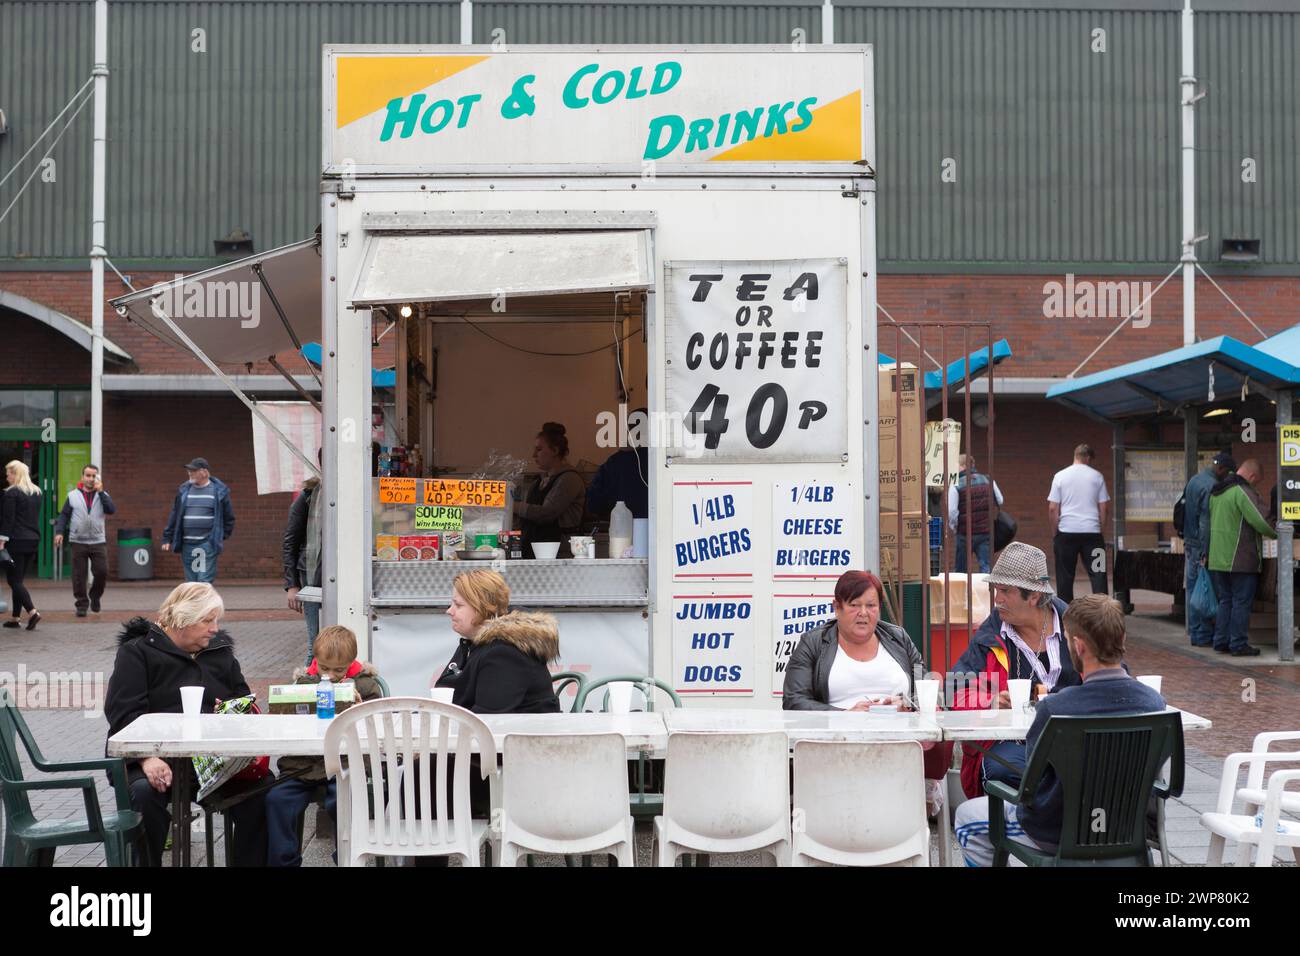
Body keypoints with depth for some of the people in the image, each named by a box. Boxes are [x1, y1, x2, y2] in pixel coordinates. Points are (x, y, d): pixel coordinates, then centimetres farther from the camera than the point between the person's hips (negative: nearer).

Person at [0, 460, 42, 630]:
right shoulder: (37, 492, 12)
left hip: (16, 541, -7)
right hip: (33, 540, 7)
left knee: (14, 580, -4)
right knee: (19, 580, 13)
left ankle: (32, 611, -19)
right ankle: (15, 617, 14)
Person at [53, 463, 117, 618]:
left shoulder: (102, 495, 8)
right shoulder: (73, 495, 6)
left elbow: (112, 510, -9)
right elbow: (64, 515, 6)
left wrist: (100, 491, -11)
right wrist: (59, 532, -7)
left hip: (98, 542, 1)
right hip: (78, 542, -1)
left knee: (102, 572, -5)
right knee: (79, 576, 0)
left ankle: (95, 596, 20)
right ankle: (82, 604, 10)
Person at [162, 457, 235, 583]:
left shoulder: (219, 491, 0)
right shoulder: (184, 490, 11)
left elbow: (229, 517, 7)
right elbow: (174, 515, 14)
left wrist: (222, 537, 3)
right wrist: (167, 538, 11)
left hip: (208, 544, -4)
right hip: (187, 544, 4)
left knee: (205, 581, -10)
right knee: (191, 581, 8)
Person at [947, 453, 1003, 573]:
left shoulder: (956, 485, -10)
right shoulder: (988, 481, 4)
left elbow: (951, 511, -14)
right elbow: (1000, 501, 13)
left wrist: (954, 528, 2)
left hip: (965, 533, -3)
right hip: (986, 532, 3)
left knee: (961, 568, 11)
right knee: (986, 565, 1)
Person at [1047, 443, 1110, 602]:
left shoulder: (1060, 476, 2)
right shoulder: (1097, 476, 4)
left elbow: (1052, 508, -1)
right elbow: (1104, 508, 4)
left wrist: (1054, 533, 7)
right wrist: (1102, 528, 15)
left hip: (1066, 531, 0)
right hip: (1092, 531, 0)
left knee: (1065, 575, 7)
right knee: (1097, 573, 2)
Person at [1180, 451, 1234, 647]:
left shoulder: (1193, 481, 14)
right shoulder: (1211, 485, -15)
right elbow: (1207, 521, -19)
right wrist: (1206, 553, -18)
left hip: (1190, 543, 9)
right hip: (1203, 545, -9)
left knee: (1193, 588, 11)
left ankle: (1194, 632, 16)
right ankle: (1204, 636, -2)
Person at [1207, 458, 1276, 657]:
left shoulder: (1216, 492, 14)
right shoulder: (1243, 491, -14)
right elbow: (1260, 520, -20)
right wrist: (1276, 535, -3)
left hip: (1217, 558, 8)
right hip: (1240, 560, -8)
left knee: (1225, 601, 15)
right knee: (1242, 601, -2)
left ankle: (1221, 642, 16)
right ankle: (1239, 644, 0)